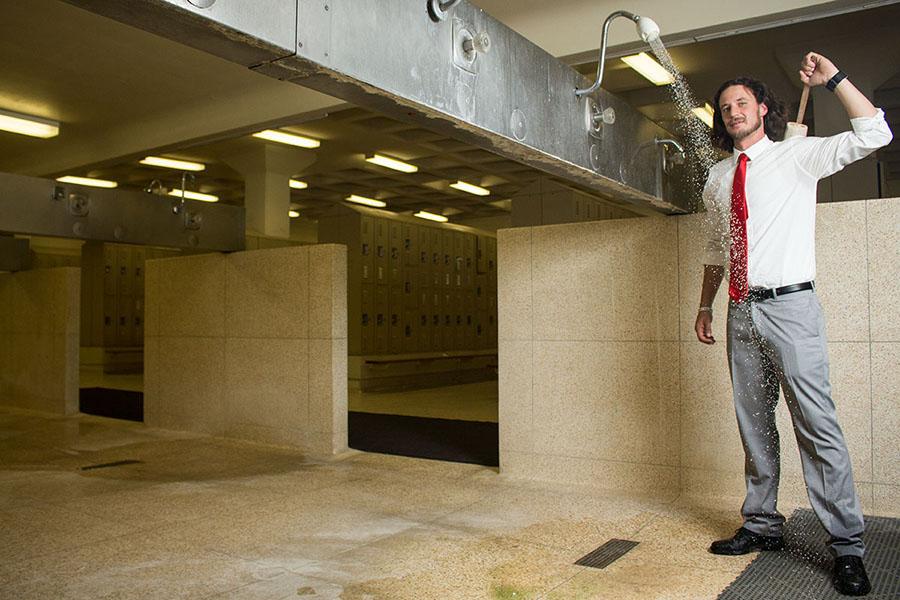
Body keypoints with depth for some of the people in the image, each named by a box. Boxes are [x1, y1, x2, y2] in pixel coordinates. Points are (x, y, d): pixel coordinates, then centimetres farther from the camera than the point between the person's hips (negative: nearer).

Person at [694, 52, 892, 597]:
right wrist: (706, 305, 21)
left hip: (789, 306, -5)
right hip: (742, 311, 5)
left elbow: (874, 133, -8)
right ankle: (762, 526, 21)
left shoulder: (798, 156, 4)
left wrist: (833, 78, -6)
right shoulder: (719, 177, 16)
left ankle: (847, 545, 2)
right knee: (754, 424, 10)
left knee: (817, 424, -7)